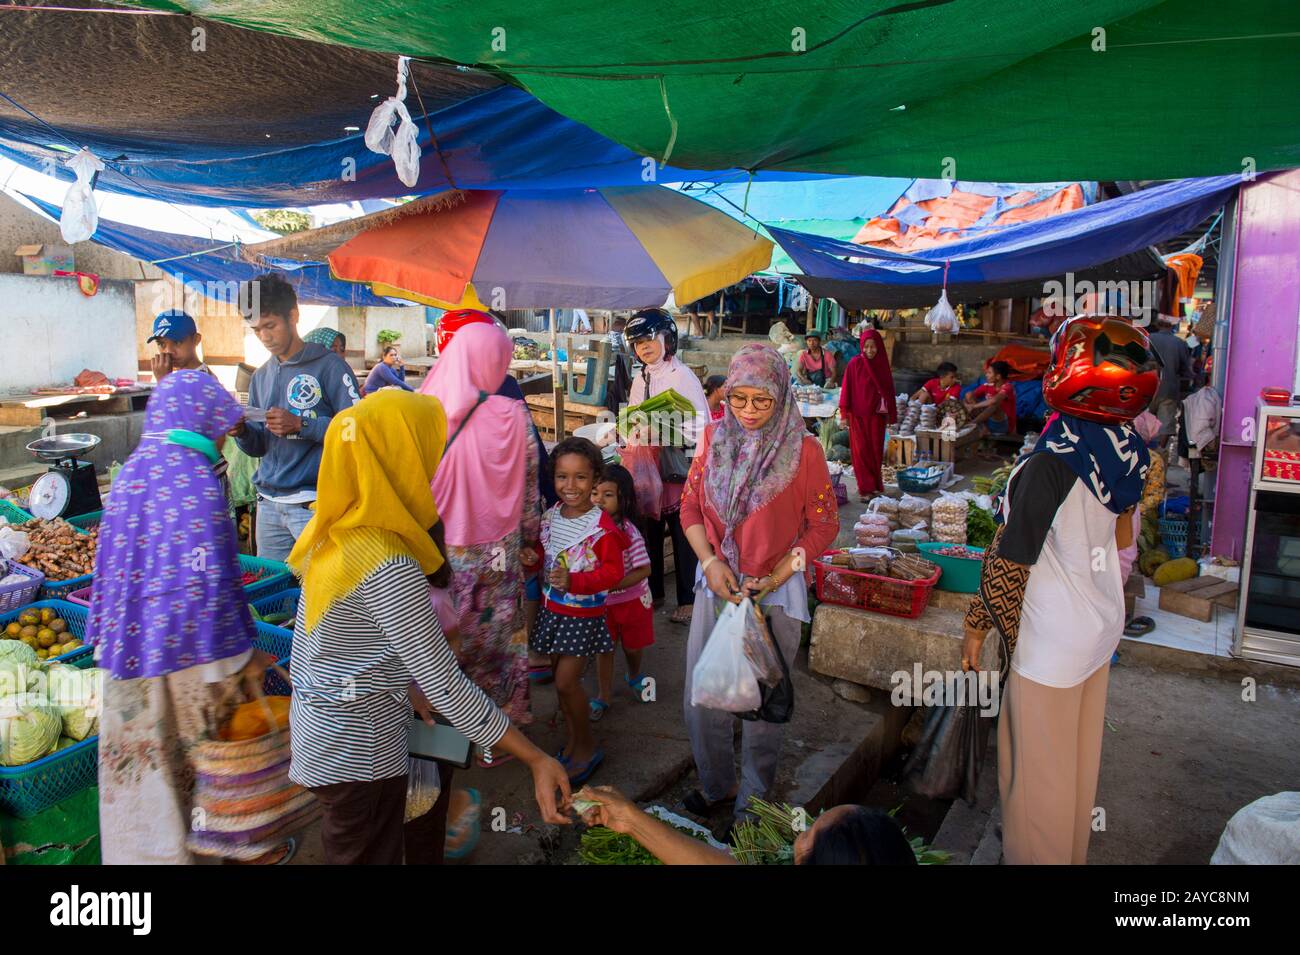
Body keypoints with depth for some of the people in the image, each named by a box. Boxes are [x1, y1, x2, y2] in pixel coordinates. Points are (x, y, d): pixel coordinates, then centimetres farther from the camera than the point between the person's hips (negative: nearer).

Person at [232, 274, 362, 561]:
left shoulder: (328, 365, -3)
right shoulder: (261, 377, 17)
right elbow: (259, 448, 20)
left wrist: (301, 425, -20)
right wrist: (242, 432, -2)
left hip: (313, 503, -6)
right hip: (268, 503, 6)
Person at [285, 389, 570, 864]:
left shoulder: (337, 530, -3)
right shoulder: (389, 568, -30)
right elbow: (447, 686, -30)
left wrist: (406, 685, 14)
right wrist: (537, 760, -26)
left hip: (322, 727, 8)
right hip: (357, 754, -8)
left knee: (350, 850, 26)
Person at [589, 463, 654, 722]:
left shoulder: (629, 532, -26)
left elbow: (644, 570, -24)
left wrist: (611, 585, -30)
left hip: (631, 598, -3)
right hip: (601, 601, 3)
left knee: (632, 646, 18)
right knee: (603, 647, 12)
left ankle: (635, 676, 48)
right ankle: (604, 696, 29)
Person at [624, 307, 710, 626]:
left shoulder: (683, 376, -10)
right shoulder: (640, 380, 11)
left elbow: (701, 424, -14)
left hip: (678, 467, -6)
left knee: (683, 535, 2)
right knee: (650, 531, 14)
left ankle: (688, 599, 14)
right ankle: (654, 591, 29)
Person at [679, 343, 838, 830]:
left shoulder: (802, 449, -11)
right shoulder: (715, 437, 0)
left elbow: (824, 525, -7)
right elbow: (690, 506, 5)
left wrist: (776, 577, -15)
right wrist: (710, 562, -10)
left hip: (775, 591, -3)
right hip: (716, 584, 4)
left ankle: (753, 799, 31)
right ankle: (715, 783, 37)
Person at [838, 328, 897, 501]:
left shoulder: (883, 365, 5)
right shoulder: (854, 364, -6)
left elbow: (889, 390, 10)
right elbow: (846, 389, -6)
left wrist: (891, 416, 10)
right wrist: (844, 414, -10)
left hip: (877, 415, 3)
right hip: (858, 414, -3)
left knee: (876, 450, 7)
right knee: (861, 450, 0)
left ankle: (876, 485, 20)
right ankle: (865, 488, 6)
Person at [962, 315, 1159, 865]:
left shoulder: (1050, 465, -28)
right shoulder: (1126, 450, -5)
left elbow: (1009, 562, -20)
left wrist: (977, 626, -8)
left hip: (1052, 638, -8)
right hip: (1101, 623, 8)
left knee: (1037, 764, 10)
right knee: (1080, 752, 24)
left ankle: (1034, 854, 27)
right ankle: (1072, 850, 42)